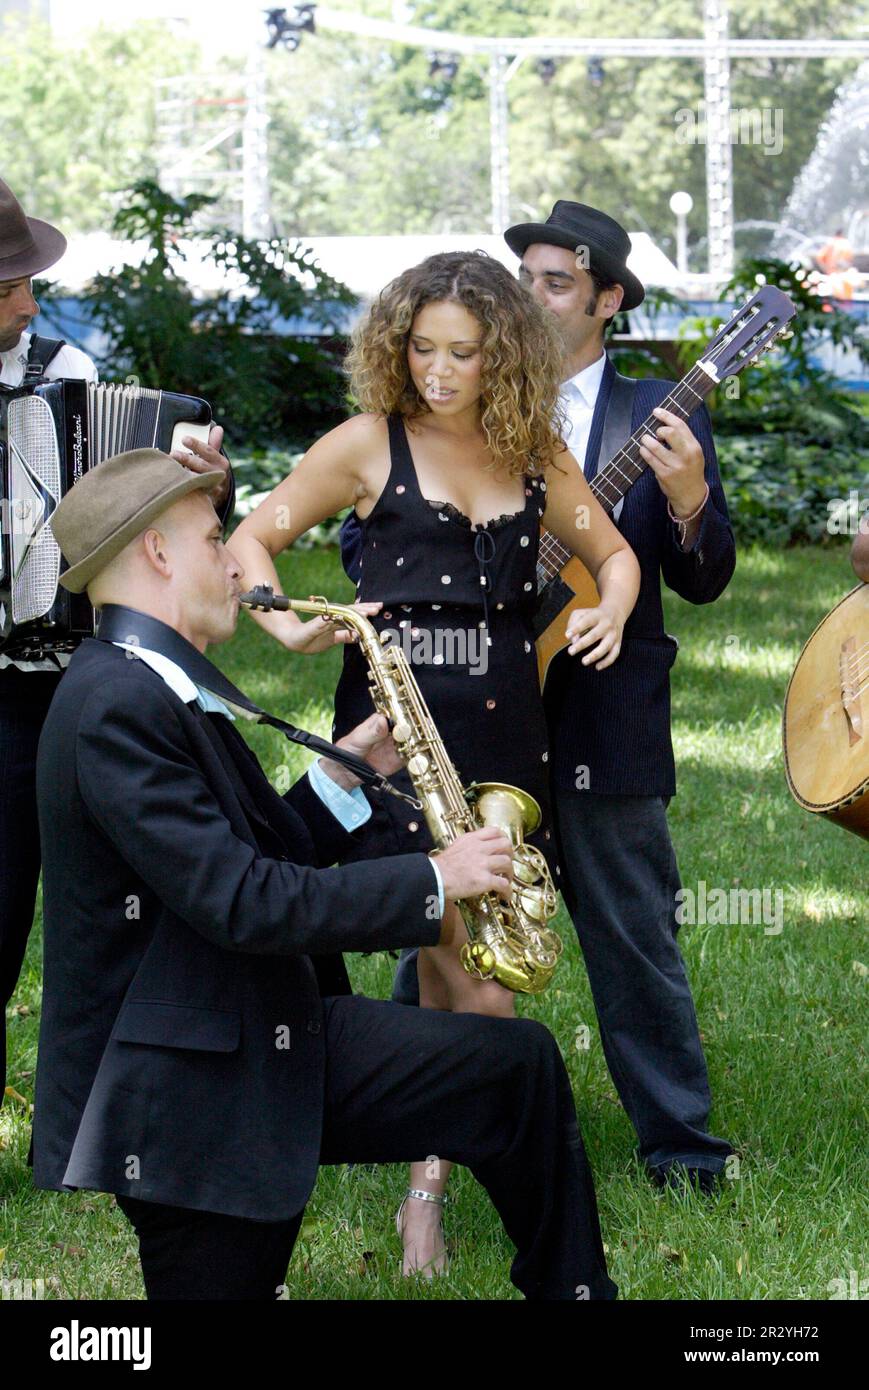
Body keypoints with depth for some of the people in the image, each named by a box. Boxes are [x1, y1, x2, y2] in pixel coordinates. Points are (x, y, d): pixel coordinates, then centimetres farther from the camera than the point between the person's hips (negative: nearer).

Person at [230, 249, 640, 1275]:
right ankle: (426, 1193, -3)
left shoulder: (534, 451, 10)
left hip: (504, 729, 4)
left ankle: (429, 1182, 17)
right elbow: (250, 541, 6)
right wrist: (290, 627, -11)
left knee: (446, 979, 8)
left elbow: (612, 551, 23)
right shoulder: (372, 442, 0)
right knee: (481, 998, -13)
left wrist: (610, 614, 2)